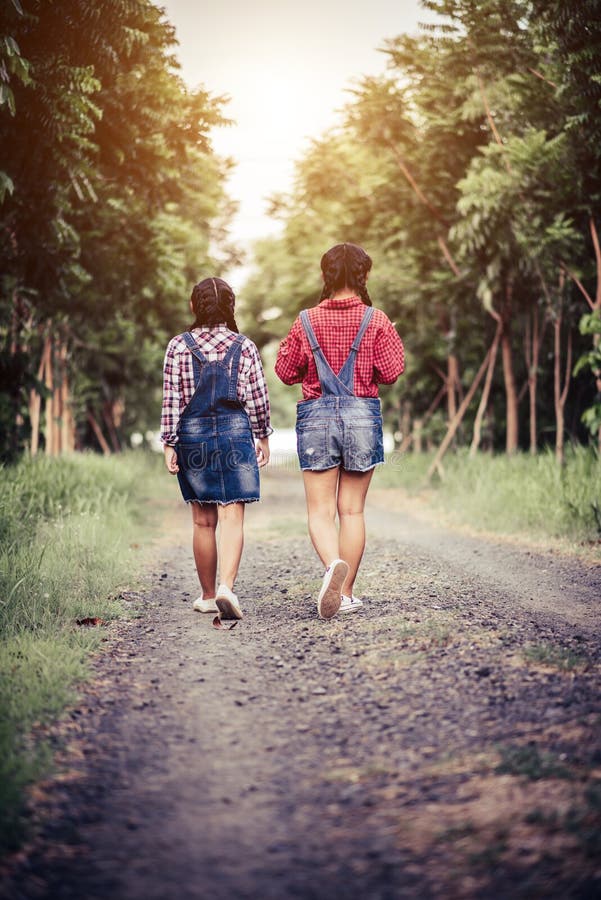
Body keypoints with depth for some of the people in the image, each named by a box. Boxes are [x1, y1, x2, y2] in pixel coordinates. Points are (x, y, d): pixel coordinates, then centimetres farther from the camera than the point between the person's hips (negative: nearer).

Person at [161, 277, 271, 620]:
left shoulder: (178, 347, 0)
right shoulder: (245, 347, 1)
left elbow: (171, 401, -2)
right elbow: (258, 398, 3)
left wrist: (169, 444, 1)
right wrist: (263, 437, 15)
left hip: (193, 435, 1)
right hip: (235, 433, -1)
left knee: (203, 521, 10)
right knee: (232, 517, -4)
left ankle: (208, 595, 19)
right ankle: (226, 587, -23)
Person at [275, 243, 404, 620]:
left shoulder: (307, 321, 0)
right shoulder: (376, 320, -3)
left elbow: (286, 371, 6)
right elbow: (391, 372, -3)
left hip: (316, 415, 0)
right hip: (363, 415, 0)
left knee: (320, 510, 2)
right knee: (352, 510, 9)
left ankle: (333, 564, -27)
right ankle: (346, 593, 13)